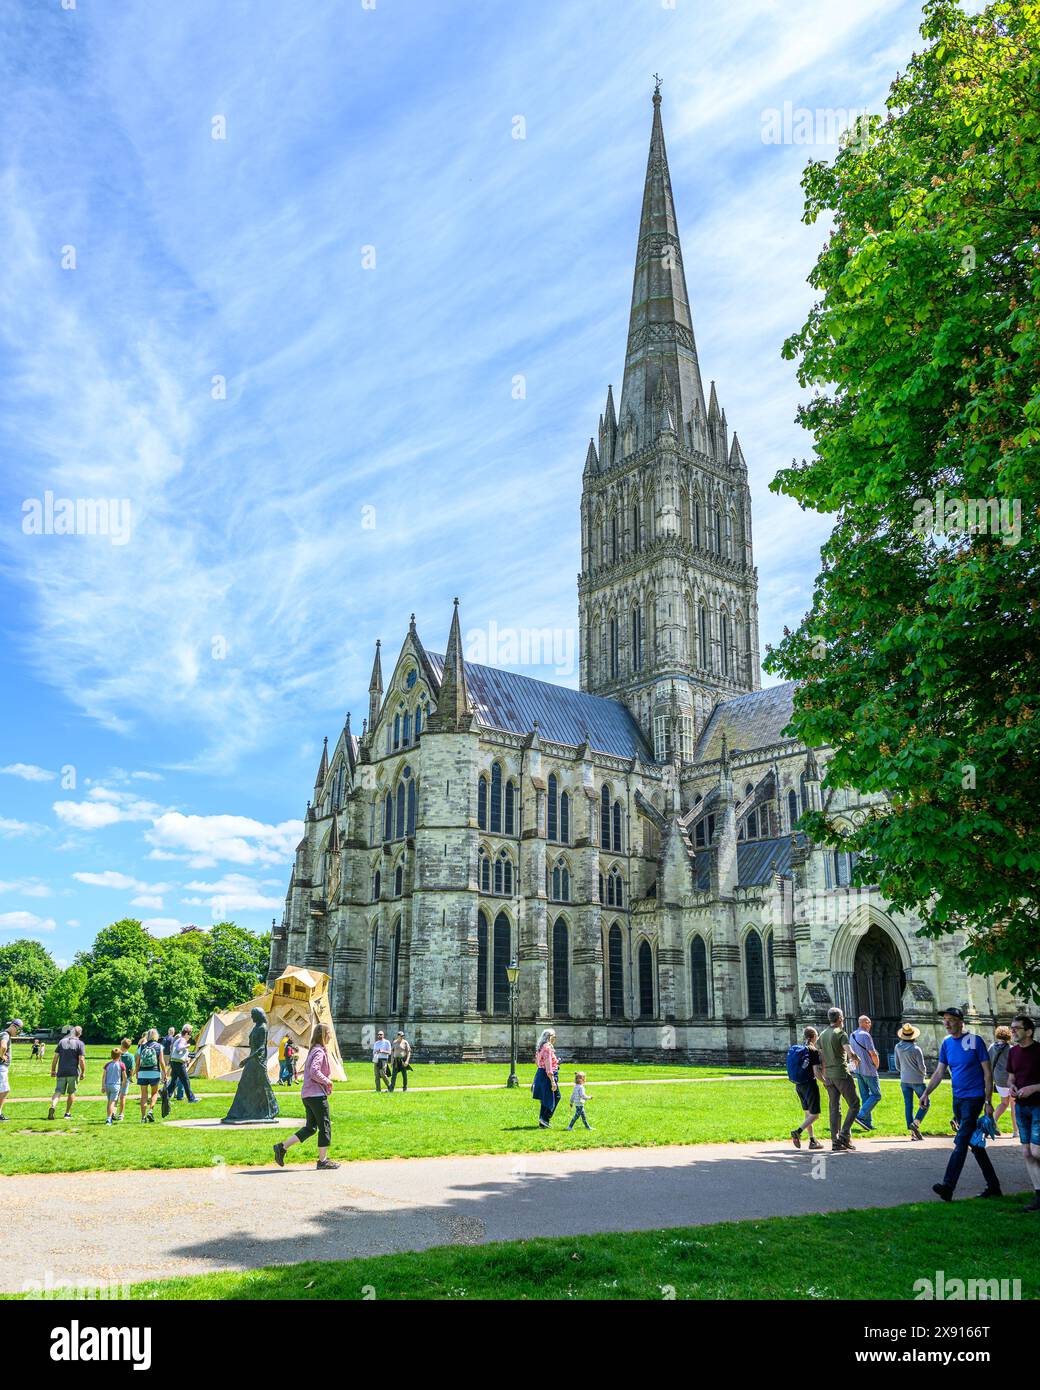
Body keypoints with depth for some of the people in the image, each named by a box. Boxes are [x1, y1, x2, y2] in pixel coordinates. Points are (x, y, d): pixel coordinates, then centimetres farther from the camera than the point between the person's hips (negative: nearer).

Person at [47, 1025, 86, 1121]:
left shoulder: (62, 1041, 9)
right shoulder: (80, 1043, -3)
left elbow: (55, 1057, 6)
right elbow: (82, 1060, -9)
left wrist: (53, 1070, 14)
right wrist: (83, 1072, 1)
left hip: (61, 1072, 2)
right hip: (73, 1073, -2)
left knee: (58, 1092, 0)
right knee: (71, 1093, 13)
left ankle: (53, 1106, -26)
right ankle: (67, 1113, 17)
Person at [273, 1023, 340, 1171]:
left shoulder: (313, 1051, 17)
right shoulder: (319, 1051, -14)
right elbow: (314, 1071, -28)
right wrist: (327, 1081, -15)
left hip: (307, 1095, 10)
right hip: (317, 1094, -10)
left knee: (310, 1128, 14)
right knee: (325, 1126, 1)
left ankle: (282, 1148, 9)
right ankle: (323, 1160, 8)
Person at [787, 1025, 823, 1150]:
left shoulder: (794, 1049, 6)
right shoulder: (813, 1051, -13)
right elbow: (816, 1072, -16)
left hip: (799, 1085, 7)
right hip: (810, 1084, -7)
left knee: (807, 1113, 17)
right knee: (815, 1115, 1)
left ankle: (812, 1140, 18)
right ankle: (798, 1132, -18)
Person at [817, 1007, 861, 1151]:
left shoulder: (823, 1034, 12)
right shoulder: (841, 1033, -10)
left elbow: (819, 1056, 14)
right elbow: (849, 1052, -23)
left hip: (828, 1075, 7)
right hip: (841, 1073, -7)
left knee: (834, 1108, 9)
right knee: (854, 1104, 3)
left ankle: (835, 1141, 7)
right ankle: (844, 1135, -7)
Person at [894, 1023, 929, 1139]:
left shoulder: (898, 1047, -2)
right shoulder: (916, 1049, -17)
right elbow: (922, 1067, -10)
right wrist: (924, 1074, 12)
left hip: (904, 1080, 5)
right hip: (917, 1080, -5)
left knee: (908, 1105, 8)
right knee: (925, 1103, 8)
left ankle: (912, 1132, 6)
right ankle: (915, 1123, -11)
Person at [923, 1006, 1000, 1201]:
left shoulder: (975, 1041, -9)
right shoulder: (946, 1043, 7)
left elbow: (988, 1073, -7)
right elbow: (939, 1072, 10)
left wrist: (988, 1102, -11)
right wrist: (927, 1092, -1)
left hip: (974, 1098, -7)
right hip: (958, 1098, 7)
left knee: (961, 1142, -13)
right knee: (974, 1143, 12)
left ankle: (948, 1186, -19)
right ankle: (993, 1186, 23)